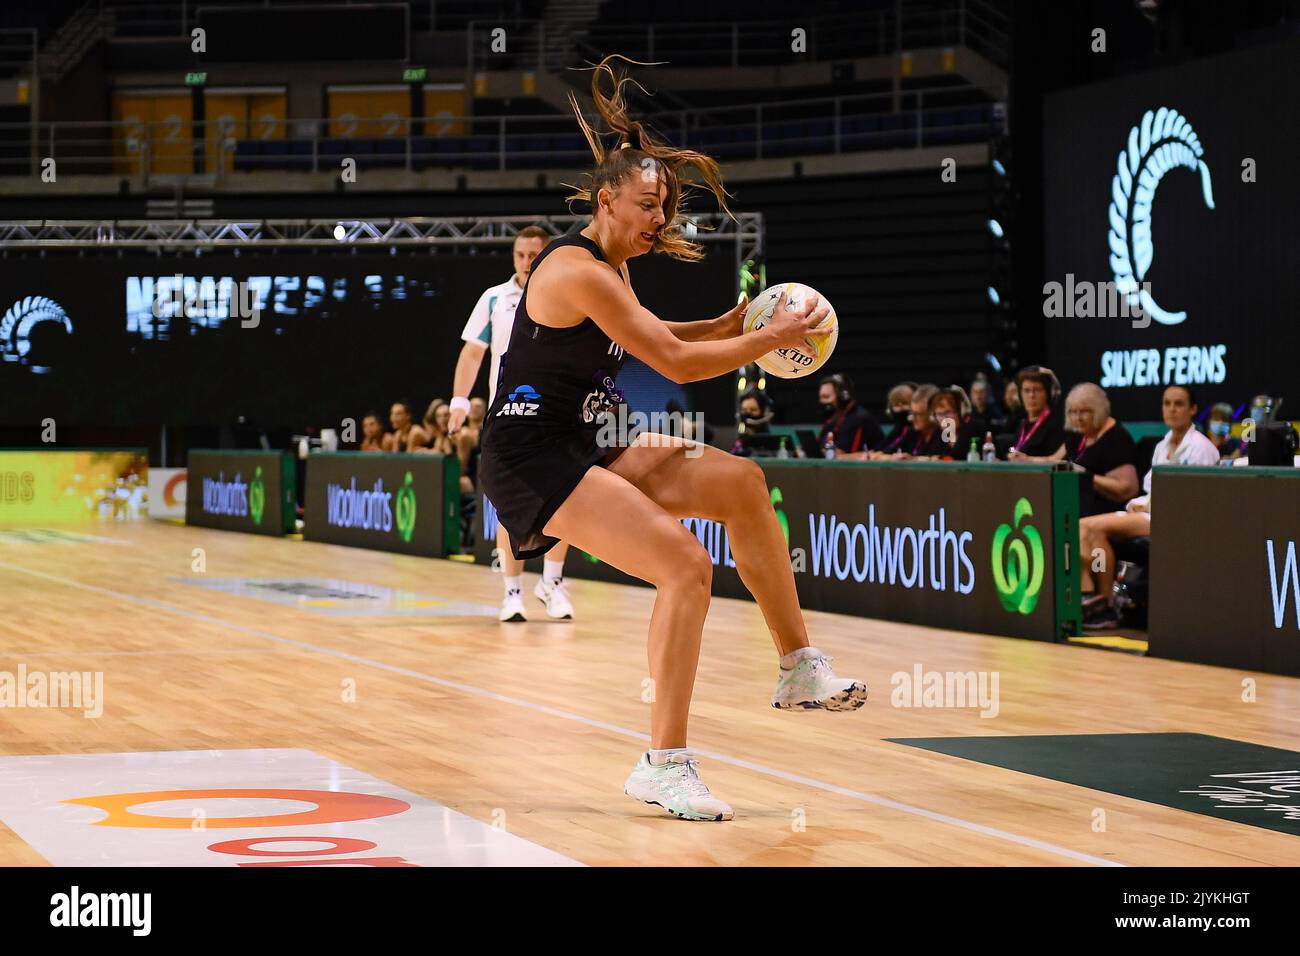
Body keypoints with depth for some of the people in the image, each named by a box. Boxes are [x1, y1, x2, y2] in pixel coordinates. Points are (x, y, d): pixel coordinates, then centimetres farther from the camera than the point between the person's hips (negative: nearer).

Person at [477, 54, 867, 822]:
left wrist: (731, 327, 14)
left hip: (582, 449, 10)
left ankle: (800, 667, 10)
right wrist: (771, 340, -11)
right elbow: (676, 365, -20)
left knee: (739, 483, 5)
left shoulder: (610, 266, 13)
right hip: (534, 461, -10)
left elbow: (650, 339, 31)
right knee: (685, 565, -21)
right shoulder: (581, 272, -18)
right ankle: (665, 764, -15)